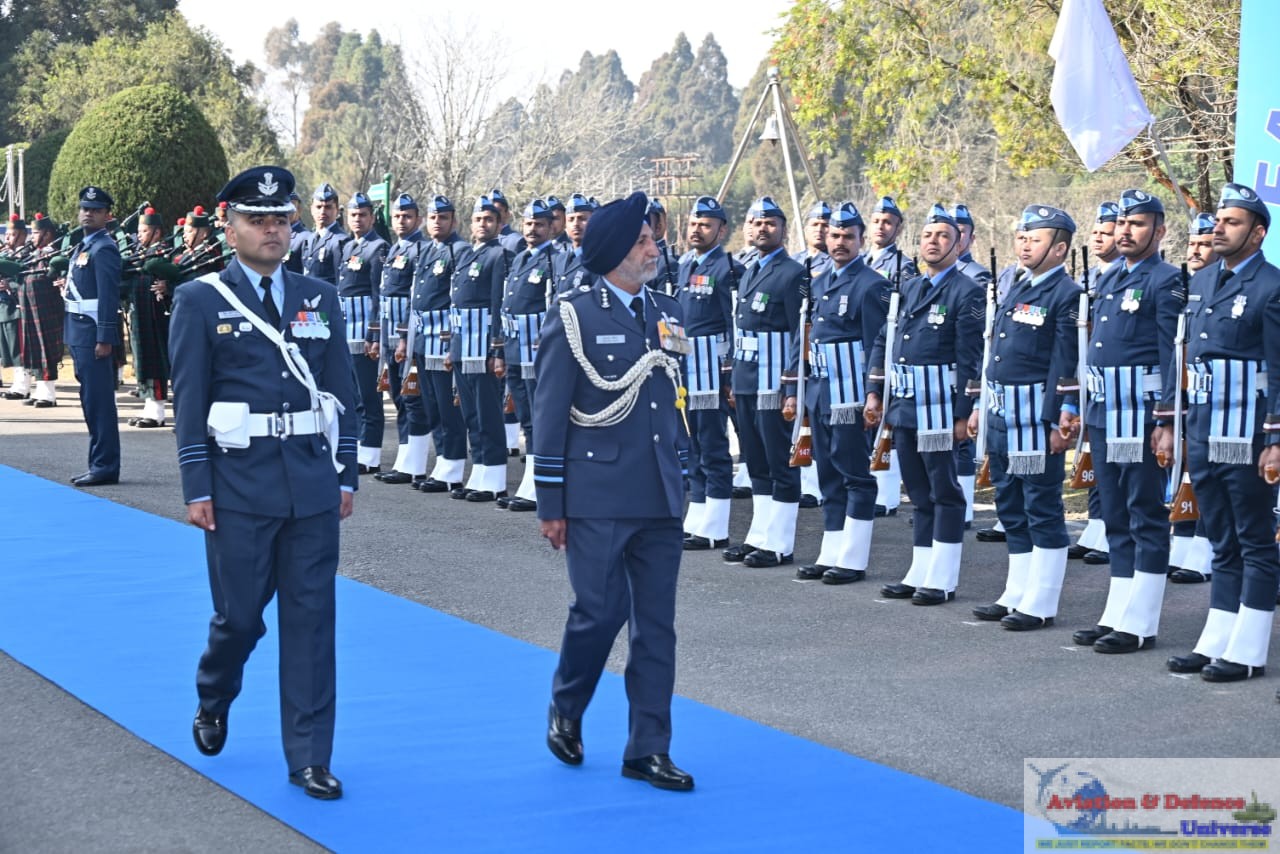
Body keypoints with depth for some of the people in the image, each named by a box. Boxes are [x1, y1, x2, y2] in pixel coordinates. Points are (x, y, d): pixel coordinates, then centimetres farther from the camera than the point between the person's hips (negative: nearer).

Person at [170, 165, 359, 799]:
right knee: (239, 615, 5)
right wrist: (197, 490, -7)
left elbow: (342, 394, 11)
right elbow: (189, 403, -3)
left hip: (312, 484, 3)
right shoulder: (201, 301, 0)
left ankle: (309, 759, 9)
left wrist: (345, 475, 6)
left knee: (311, 620, 3)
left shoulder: (320, 299, 9)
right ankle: (213, 702, 37)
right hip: (240, 484, -3)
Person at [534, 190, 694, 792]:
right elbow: (550, 415, -5)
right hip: (597, 498, -5)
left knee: (656, 623, 6)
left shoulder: (667, 312, 11)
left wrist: (679, 477, 16)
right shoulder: (574, 317, -5)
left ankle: (647, 749, 13)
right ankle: (565, 709, 23)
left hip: (659, 497, 5)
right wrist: (550, 505, -7)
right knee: (600, 610, -6)